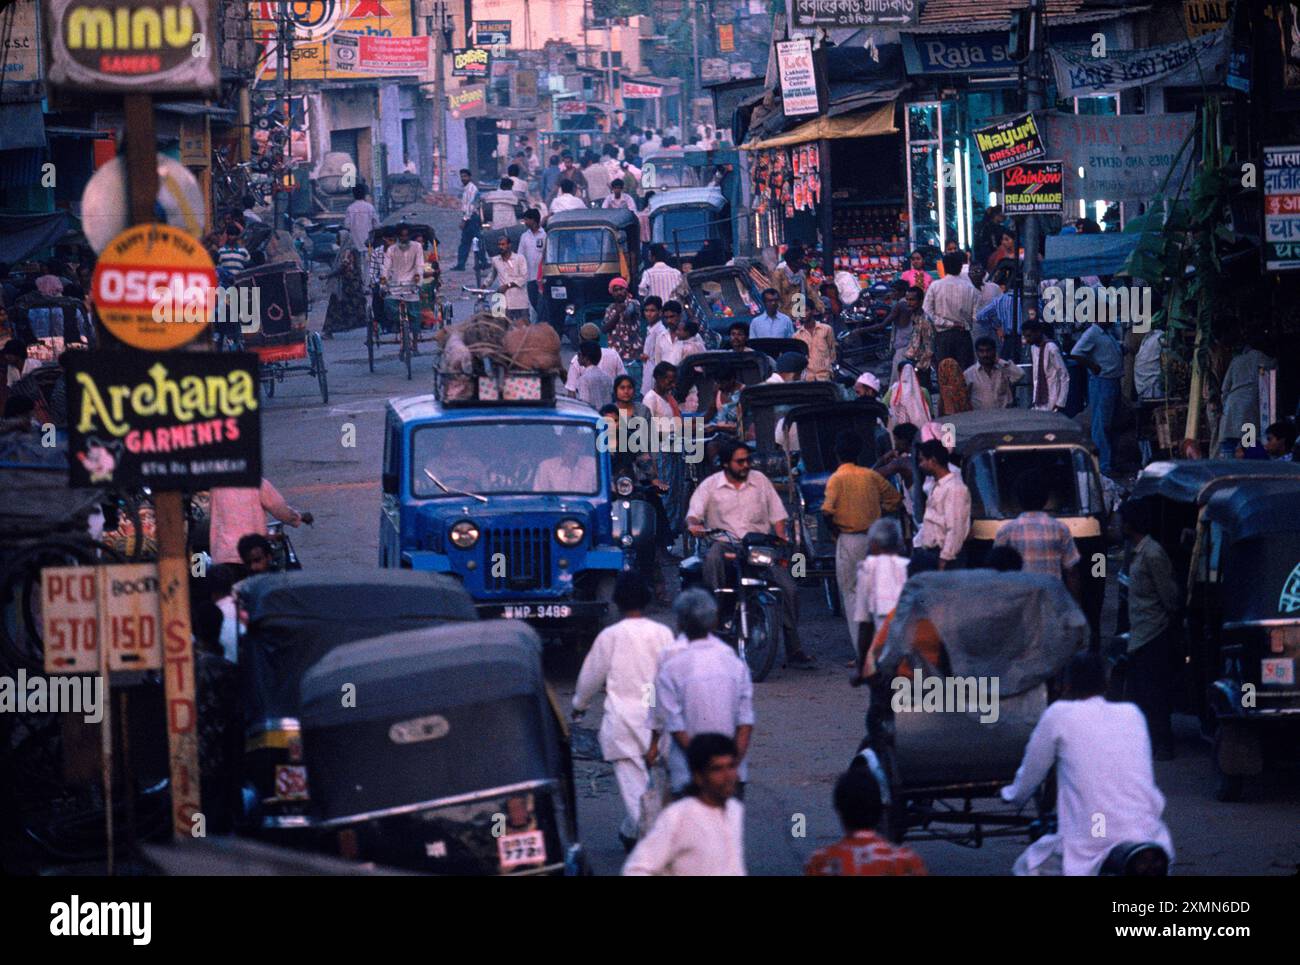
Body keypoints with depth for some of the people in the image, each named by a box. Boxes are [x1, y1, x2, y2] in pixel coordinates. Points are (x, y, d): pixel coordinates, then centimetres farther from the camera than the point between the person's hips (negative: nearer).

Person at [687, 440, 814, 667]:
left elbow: (777, 514, 14)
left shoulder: (760, 480, 13)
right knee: (712, 559, -40)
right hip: (724, 543, -2)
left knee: (789, 588, -15)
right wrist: (695, 525, -28)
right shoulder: (710, 485, 7)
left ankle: (793, 649, -7)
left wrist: (781, 539, -2)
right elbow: (694, 512, -4)